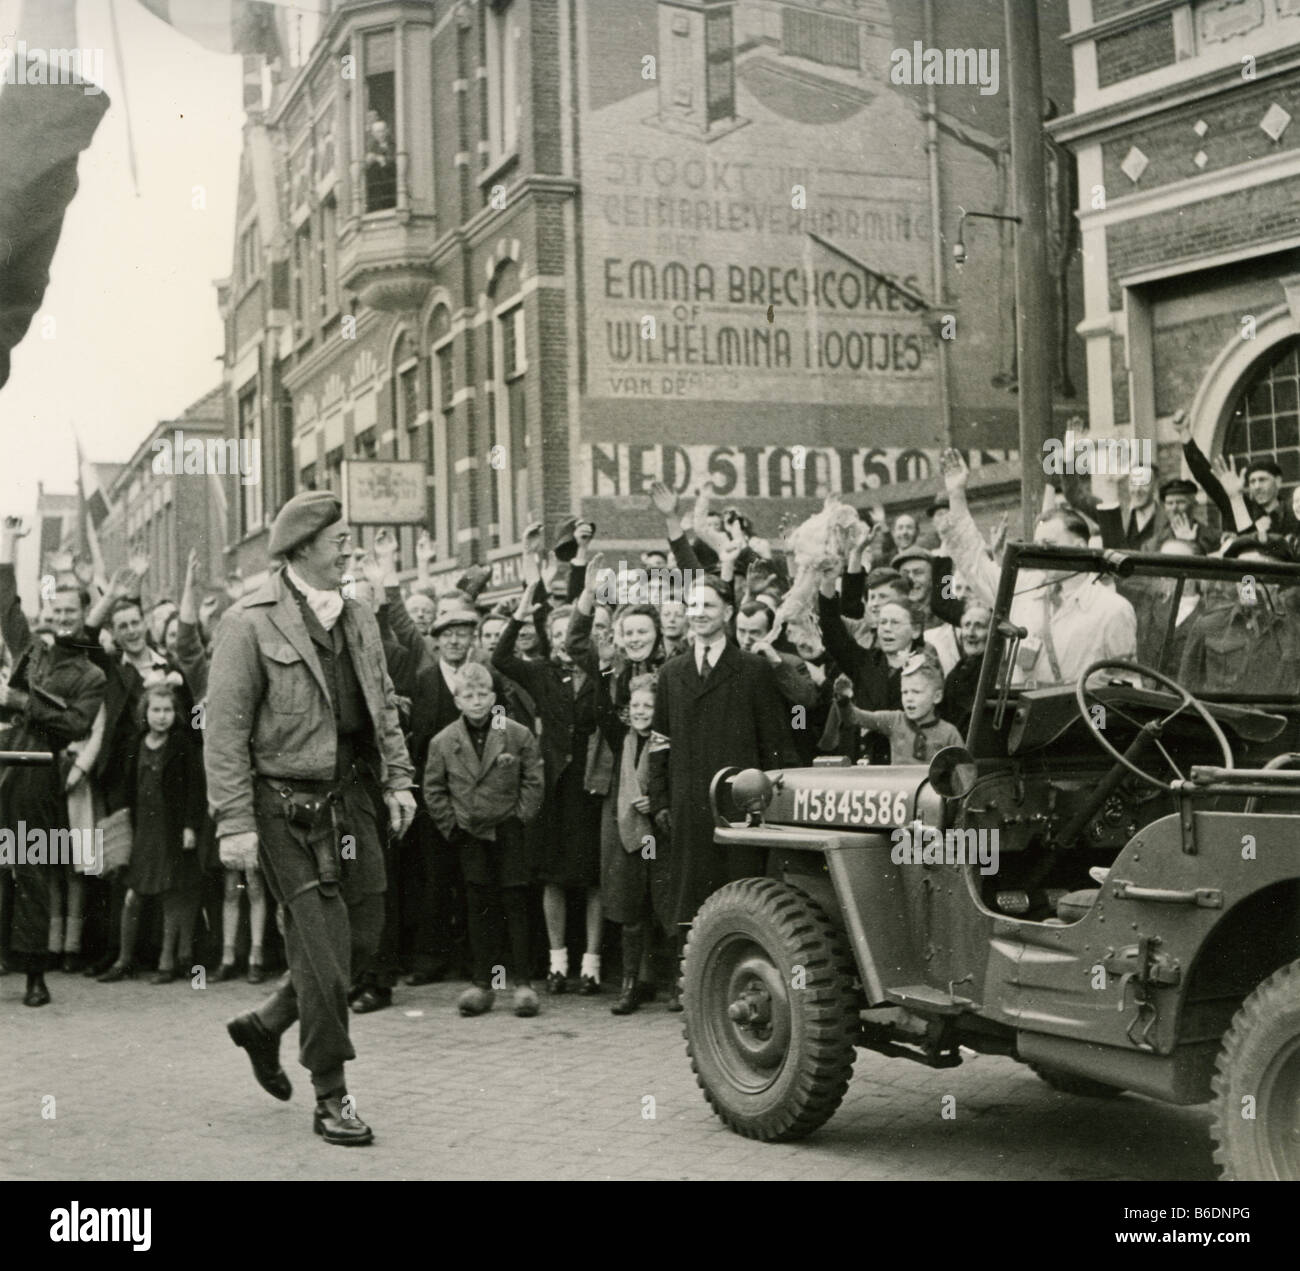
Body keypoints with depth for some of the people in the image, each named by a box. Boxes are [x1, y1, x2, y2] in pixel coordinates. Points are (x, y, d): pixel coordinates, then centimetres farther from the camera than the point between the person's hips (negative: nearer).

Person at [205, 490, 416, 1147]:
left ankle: (265, 1024, 33)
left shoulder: (358, 618, 11)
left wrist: (397, 778, 10)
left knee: (362, 930, 10)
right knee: (322, 941, -6)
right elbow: (224, 729, -13)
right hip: (285, 807, -7)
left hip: (349, 796, 7)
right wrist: (235, 822, -17)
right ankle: (330, 1098, 8)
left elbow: (383, 705, 19)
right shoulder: (250, 623, -11)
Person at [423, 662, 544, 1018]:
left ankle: (523, 983, 3)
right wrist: (450, 825, 0)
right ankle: (482, 982, 11)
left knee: (515, 905, -2)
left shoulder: (518, 735, -3)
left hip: (508, 831, -1)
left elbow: (534, 782, 1)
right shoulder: (443, 742, 0)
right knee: (480, 908, 5)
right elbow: (434, 790, 6)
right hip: (470, 835, 2)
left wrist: (521, 818, -5)